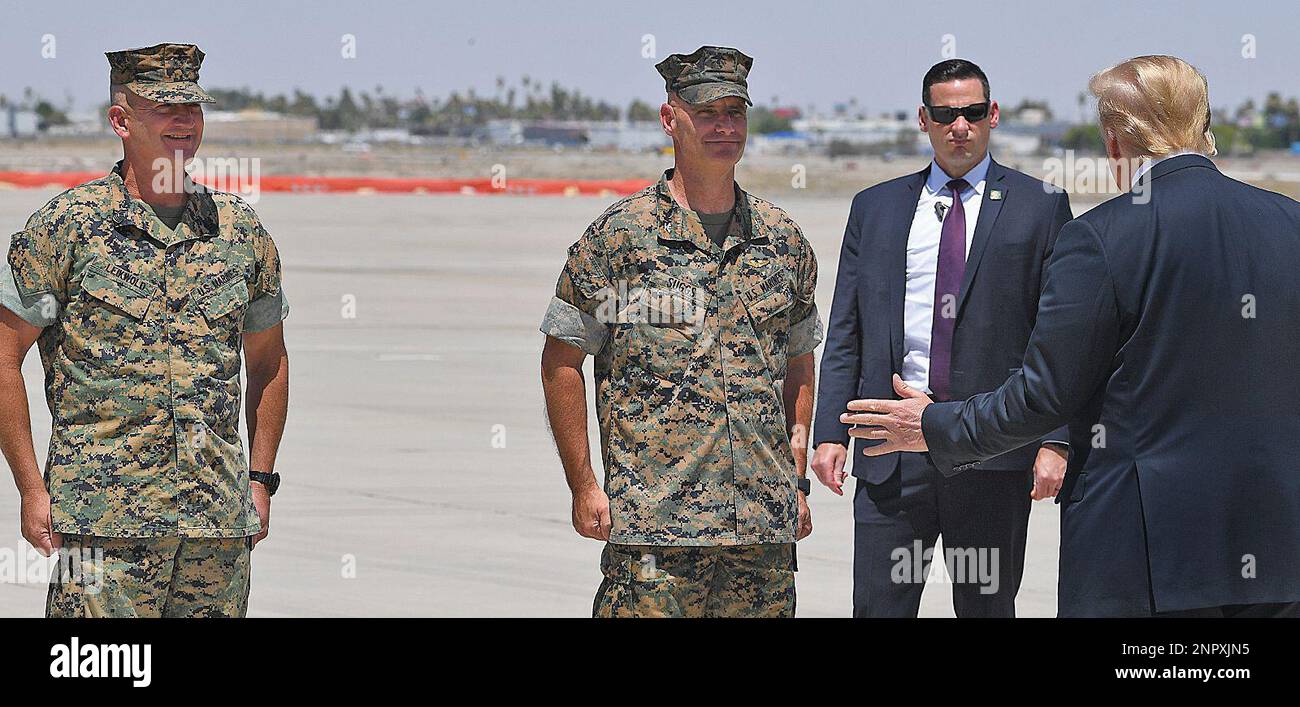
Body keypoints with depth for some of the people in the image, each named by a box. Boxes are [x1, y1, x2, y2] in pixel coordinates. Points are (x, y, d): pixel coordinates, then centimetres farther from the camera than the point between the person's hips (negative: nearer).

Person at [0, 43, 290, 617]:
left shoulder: (241, 229, 11)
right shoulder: (64, 225, -1)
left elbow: (268, 360, 22)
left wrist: (261, 480, 14)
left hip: (220, 522, 4)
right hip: (104, 521, -4)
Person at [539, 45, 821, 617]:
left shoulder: (784, 241, 12)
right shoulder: (618, 236, -1)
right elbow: (561, 361, 2)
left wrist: (797, 480, 13)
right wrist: (583, 485, -3)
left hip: (764, 527, 4)